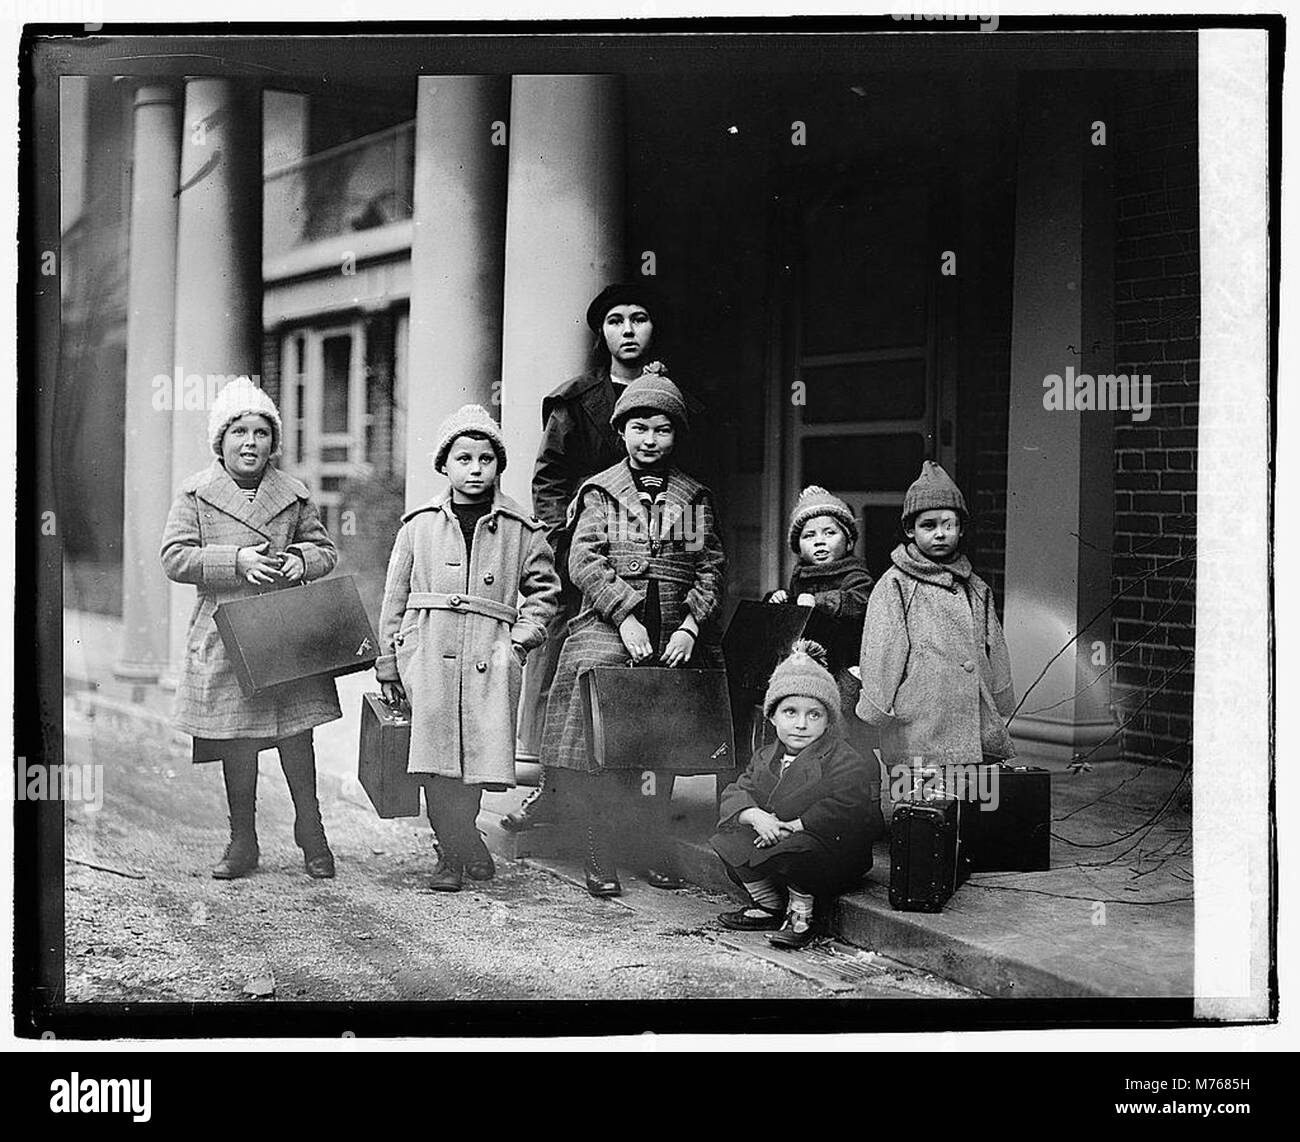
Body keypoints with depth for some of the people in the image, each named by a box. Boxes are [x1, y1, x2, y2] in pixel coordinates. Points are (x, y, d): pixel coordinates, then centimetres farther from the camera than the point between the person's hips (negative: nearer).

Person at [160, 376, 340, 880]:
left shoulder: (294, 494, 7)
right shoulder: (195, 493, 2)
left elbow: (326, 550, 14)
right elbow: (175, 558, -5)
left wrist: (300, 559, -9)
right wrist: (236, 561, -16)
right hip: (225, 634, -1)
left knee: (295, 733, 2)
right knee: (236, 738, 5)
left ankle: (310, 830, 19)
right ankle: (242, 842, 19)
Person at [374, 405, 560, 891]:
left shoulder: (521, 529, 10)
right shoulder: (419, 524, 11)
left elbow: (544, 588, 19)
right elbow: (395, 596, 15)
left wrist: (523, 637, 5)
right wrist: (388, 662, 14)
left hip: (490, 656, 0)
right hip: (427, 650, 0)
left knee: (480, 755, -10)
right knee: (437, 760, -12)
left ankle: (455, 847, 8)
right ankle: (461, 850, 0)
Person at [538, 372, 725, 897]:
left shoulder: (694, 497, 15)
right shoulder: (600, 493, 8)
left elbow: (710, 569, 9)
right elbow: (585, 561, -2)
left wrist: (690, 626, -6)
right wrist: (626, 616, -15)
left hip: (674, 636, 3)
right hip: (609, 626, -2)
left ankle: (655, 852, 17)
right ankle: (599, 855, -7)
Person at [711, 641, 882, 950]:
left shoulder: (846, 762, -12)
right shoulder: (765, 758, 11)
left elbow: (844, 810, -25)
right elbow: (735, 794, 6)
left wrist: (792, 827, -23)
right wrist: (756, 816, -17)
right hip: (770, 840, 7)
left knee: (796, 850, -36)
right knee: (730, 837, -11)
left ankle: (803, 915, -7)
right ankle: (769, 905, 6)